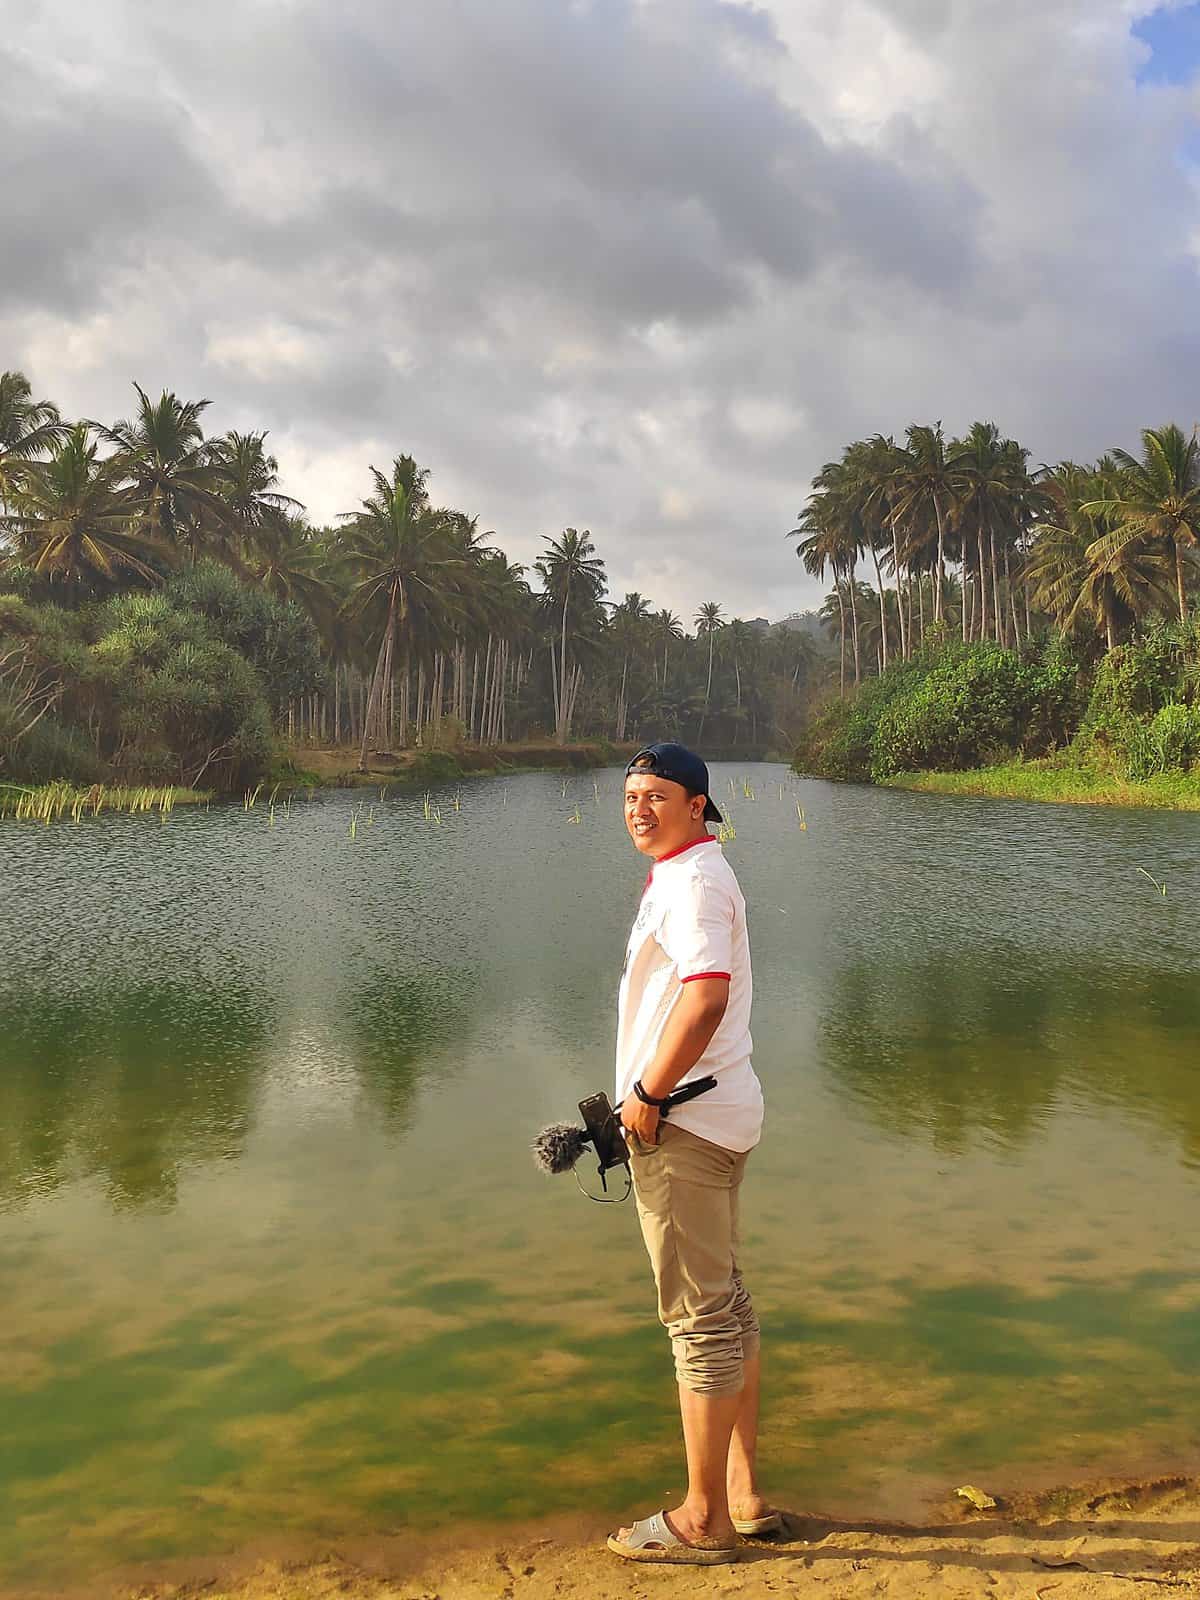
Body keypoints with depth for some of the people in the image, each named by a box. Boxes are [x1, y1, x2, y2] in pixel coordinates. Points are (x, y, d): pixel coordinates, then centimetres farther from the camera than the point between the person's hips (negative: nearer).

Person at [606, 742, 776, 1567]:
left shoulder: (692, 881, -17)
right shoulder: (690, 874, 16)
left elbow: (706, 998, -29)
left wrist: (646, 1093, -20)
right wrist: (652, 1095, 19)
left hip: (682, 1123, -11)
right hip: (717, 1116, 11)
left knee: (701, 1317, 0)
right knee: (727, 1305, 17)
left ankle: (704, 1518, 15)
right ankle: (744, 1493, 30)